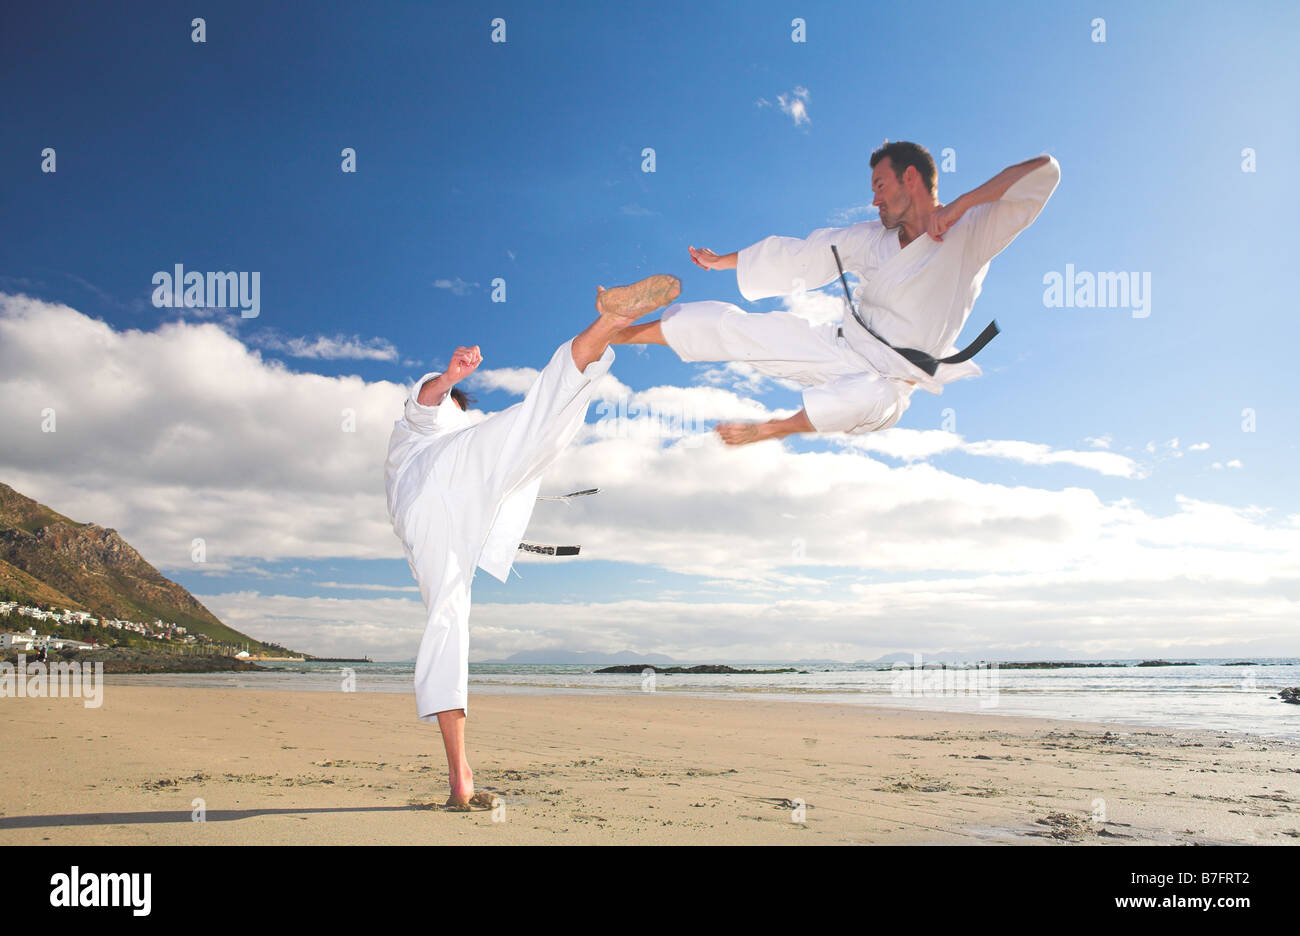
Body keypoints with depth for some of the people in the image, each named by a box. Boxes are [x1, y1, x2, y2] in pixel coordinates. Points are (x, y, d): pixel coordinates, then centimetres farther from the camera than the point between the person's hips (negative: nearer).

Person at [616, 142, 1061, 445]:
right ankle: (618, 333, 16)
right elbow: (801, 254, 17)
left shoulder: (971, 233, -8)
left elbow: (1044, 171, -17)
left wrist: (960, 204, -25)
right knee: (730, 324, 0)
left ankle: (770, 428, -20)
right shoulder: (873, 238, 9)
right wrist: (723, 260, 23)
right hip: (840, 349, 6)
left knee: (877, 398, -43)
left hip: (887, 377, -5)